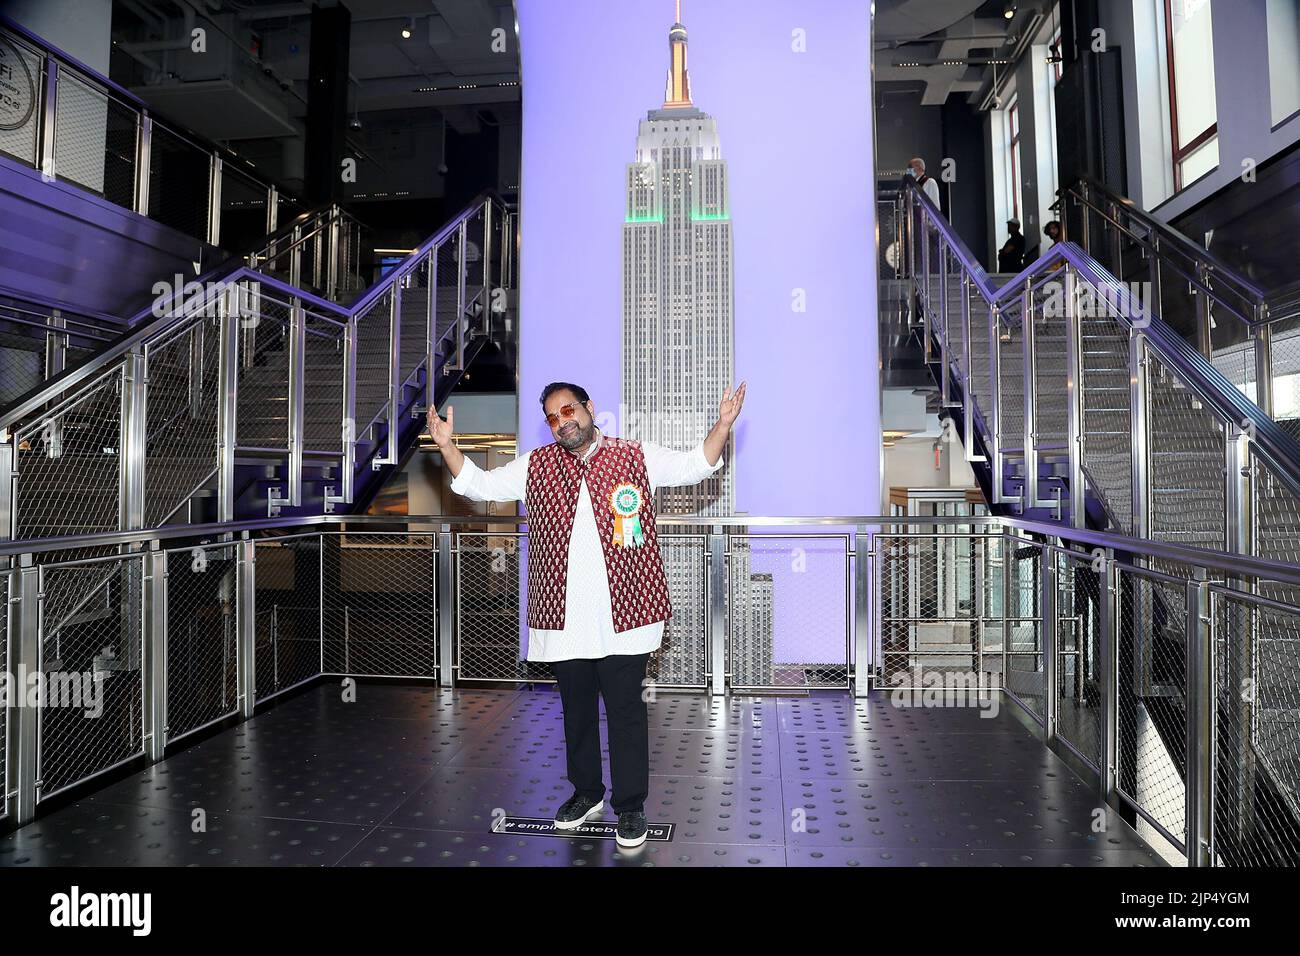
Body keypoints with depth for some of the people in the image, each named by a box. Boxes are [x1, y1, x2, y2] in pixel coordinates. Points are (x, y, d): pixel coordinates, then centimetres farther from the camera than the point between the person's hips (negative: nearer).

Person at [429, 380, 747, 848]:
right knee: (576, 709, 16)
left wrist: (722, 424, -12)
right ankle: (586, 792, 36)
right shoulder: (535, 465, 9)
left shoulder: (637, 457, 3)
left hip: (623, 616, -3)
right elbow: (480, 485, 10)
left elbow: (695, 464, 3)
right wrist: (447, 445, -3)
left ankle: (630, 807, 19)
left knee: (626, 710, 4)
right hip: (564, 618, 3)